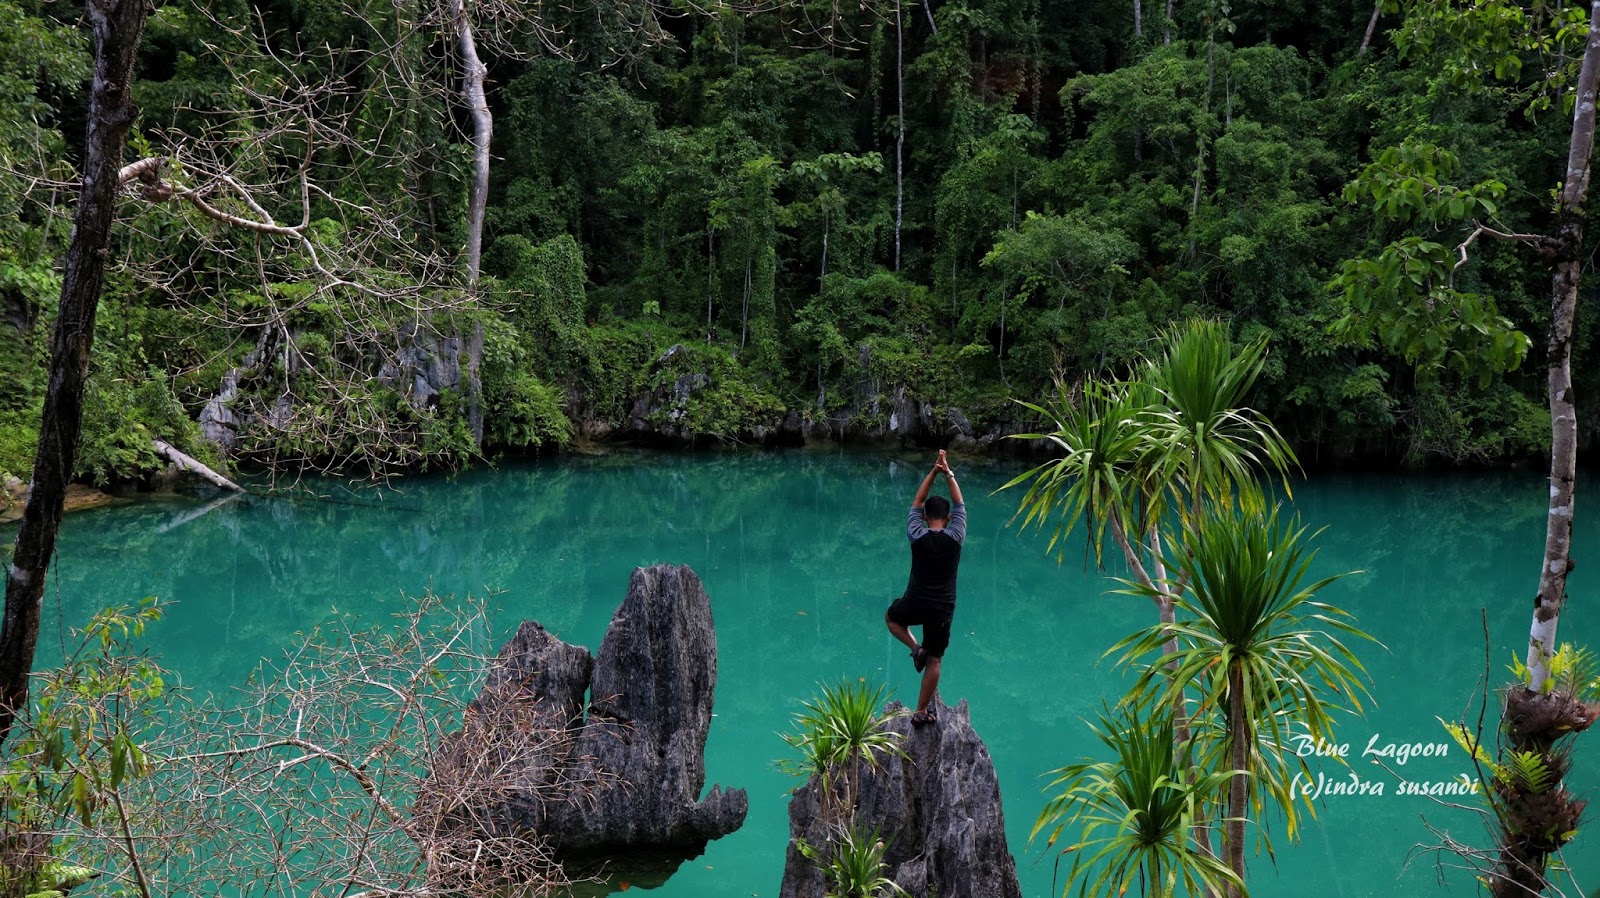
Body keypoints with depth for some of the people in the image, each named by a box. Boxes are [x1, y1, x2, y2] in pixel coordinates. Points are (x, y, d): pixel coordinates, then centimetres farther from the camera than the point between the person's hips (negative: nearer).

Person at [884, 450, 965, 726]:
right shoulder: (955, 537, -7)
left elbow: (916, 503, 5)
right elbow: (960, 505, 6)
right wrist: (948, 473, 10)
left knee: (891, 617, 33)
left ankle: (915, 648, 10)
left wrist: (934, 472, 6)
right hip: (942, 610, 0)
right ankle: (921, 712, 11)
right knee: (935, 661, 10)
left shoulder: (917, 536, -8)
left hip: (915, 604, 0)